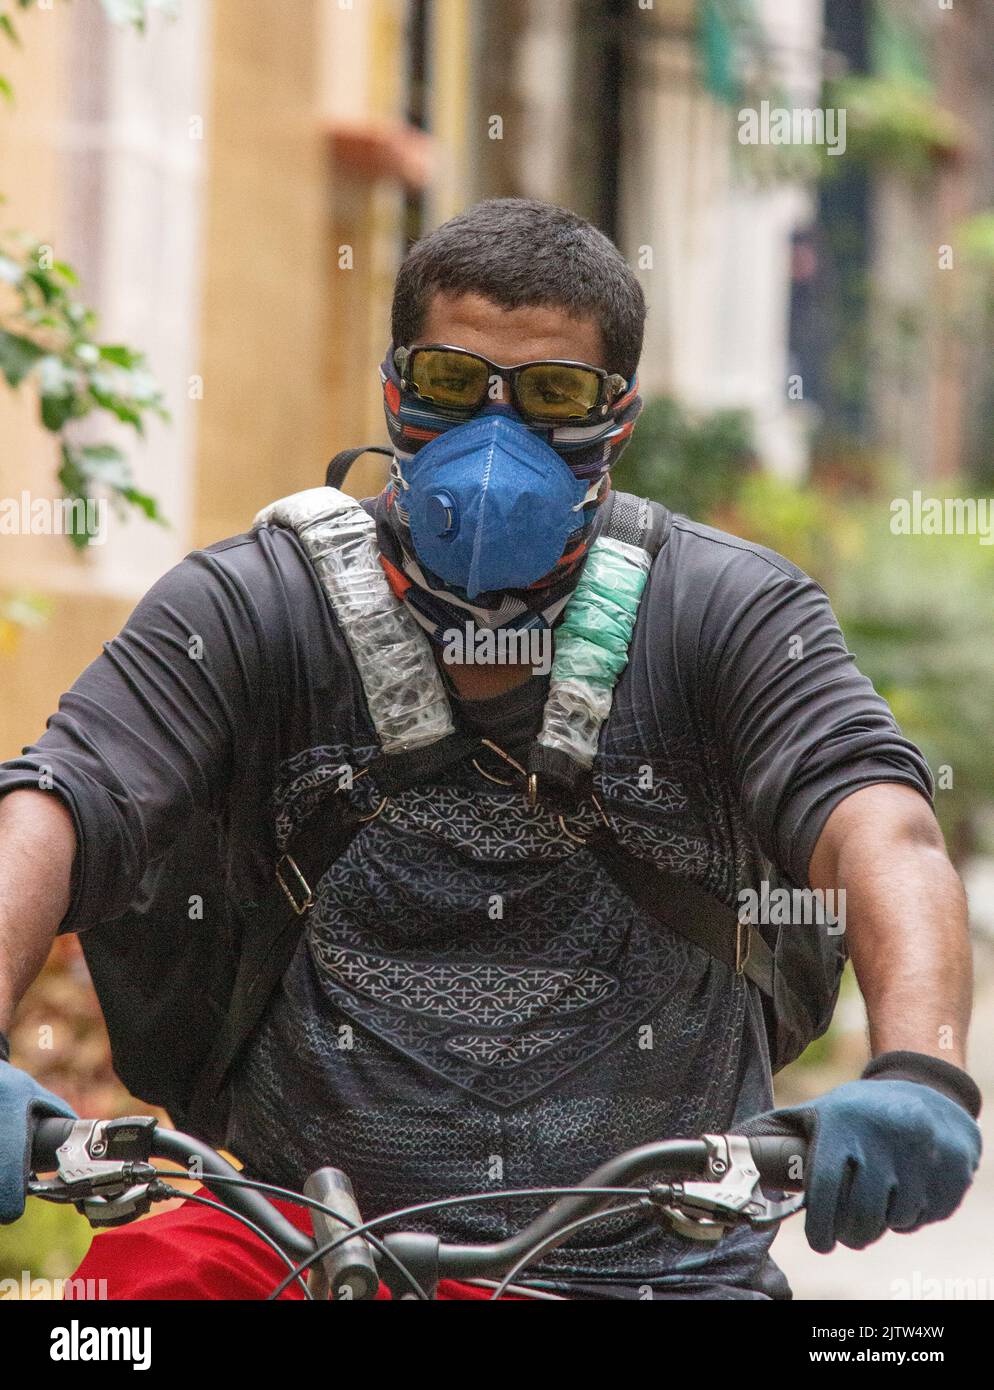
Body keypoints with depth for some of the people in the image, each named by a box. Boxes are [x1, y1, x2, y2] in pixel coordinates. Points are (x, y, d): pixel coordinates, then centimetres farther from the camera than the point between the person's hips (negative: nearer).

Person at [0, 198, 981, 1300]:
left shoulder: (727, 615, 3)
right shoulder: (249, 611, 4)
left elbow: (873, 819, -13)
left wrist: (918, 1070, -35)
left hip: (655, 1264, 0)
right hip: (315, 1240, 0)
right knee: (144, 1271, -30)